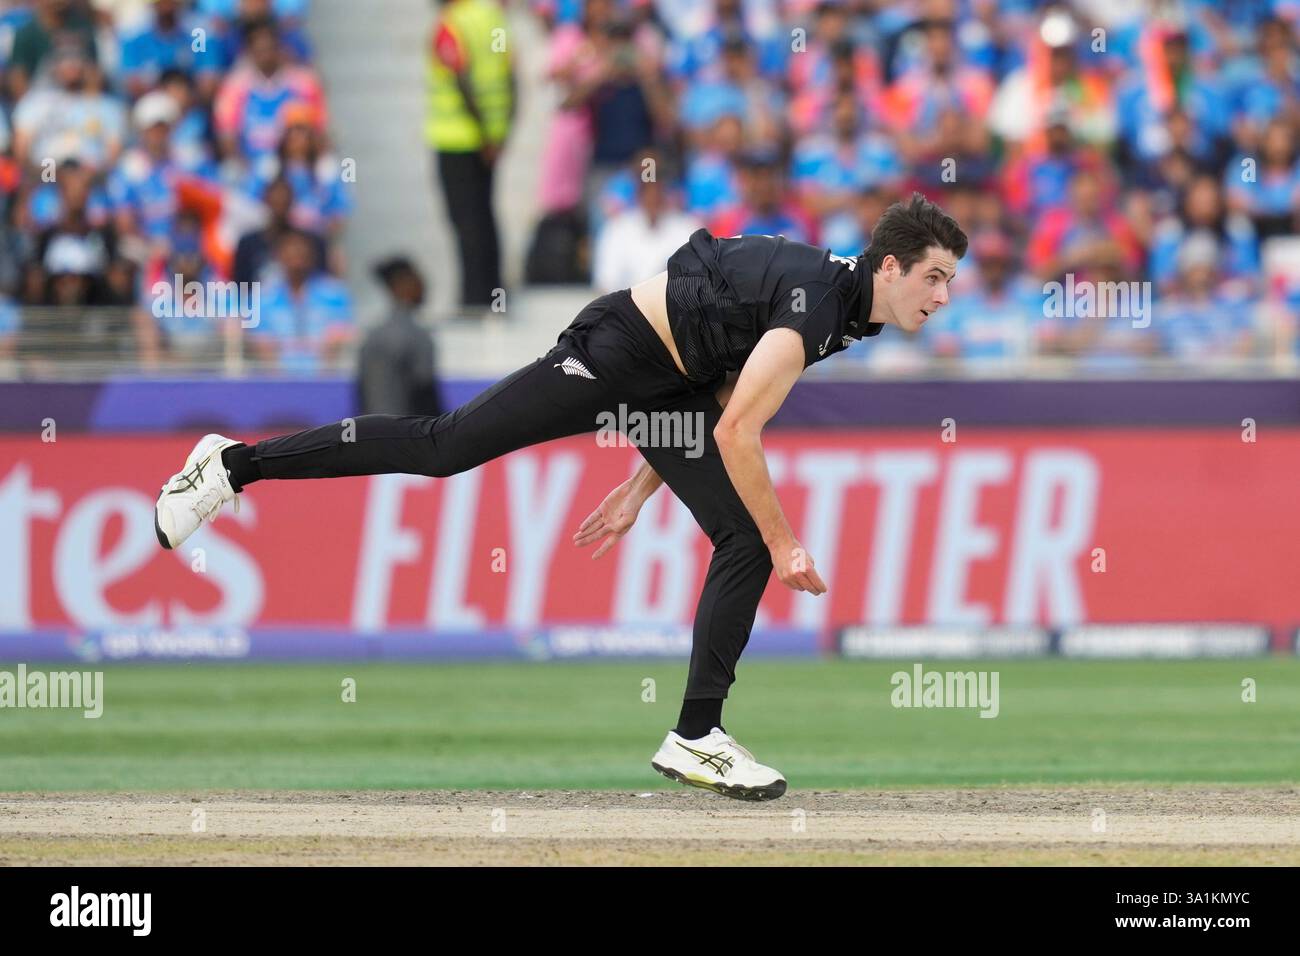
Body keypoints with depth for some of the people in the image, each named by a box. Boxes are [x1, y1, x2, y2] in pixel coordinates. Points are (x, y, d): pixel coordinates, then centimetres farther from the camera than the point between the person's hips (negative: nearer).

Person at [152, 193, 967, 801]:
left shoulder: (841, 303, 7)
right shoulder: (814, 304, -25)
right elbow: (734, 433, -28)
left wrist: (639, 489, 19)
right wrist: (785, 545, -19)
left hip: (669, 383, 9)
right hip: (612, 353, -9)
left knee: (747, 544, -2)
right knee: (440, 449, -10)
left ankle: (697, 738, 0)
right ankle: (236, 464, -1)